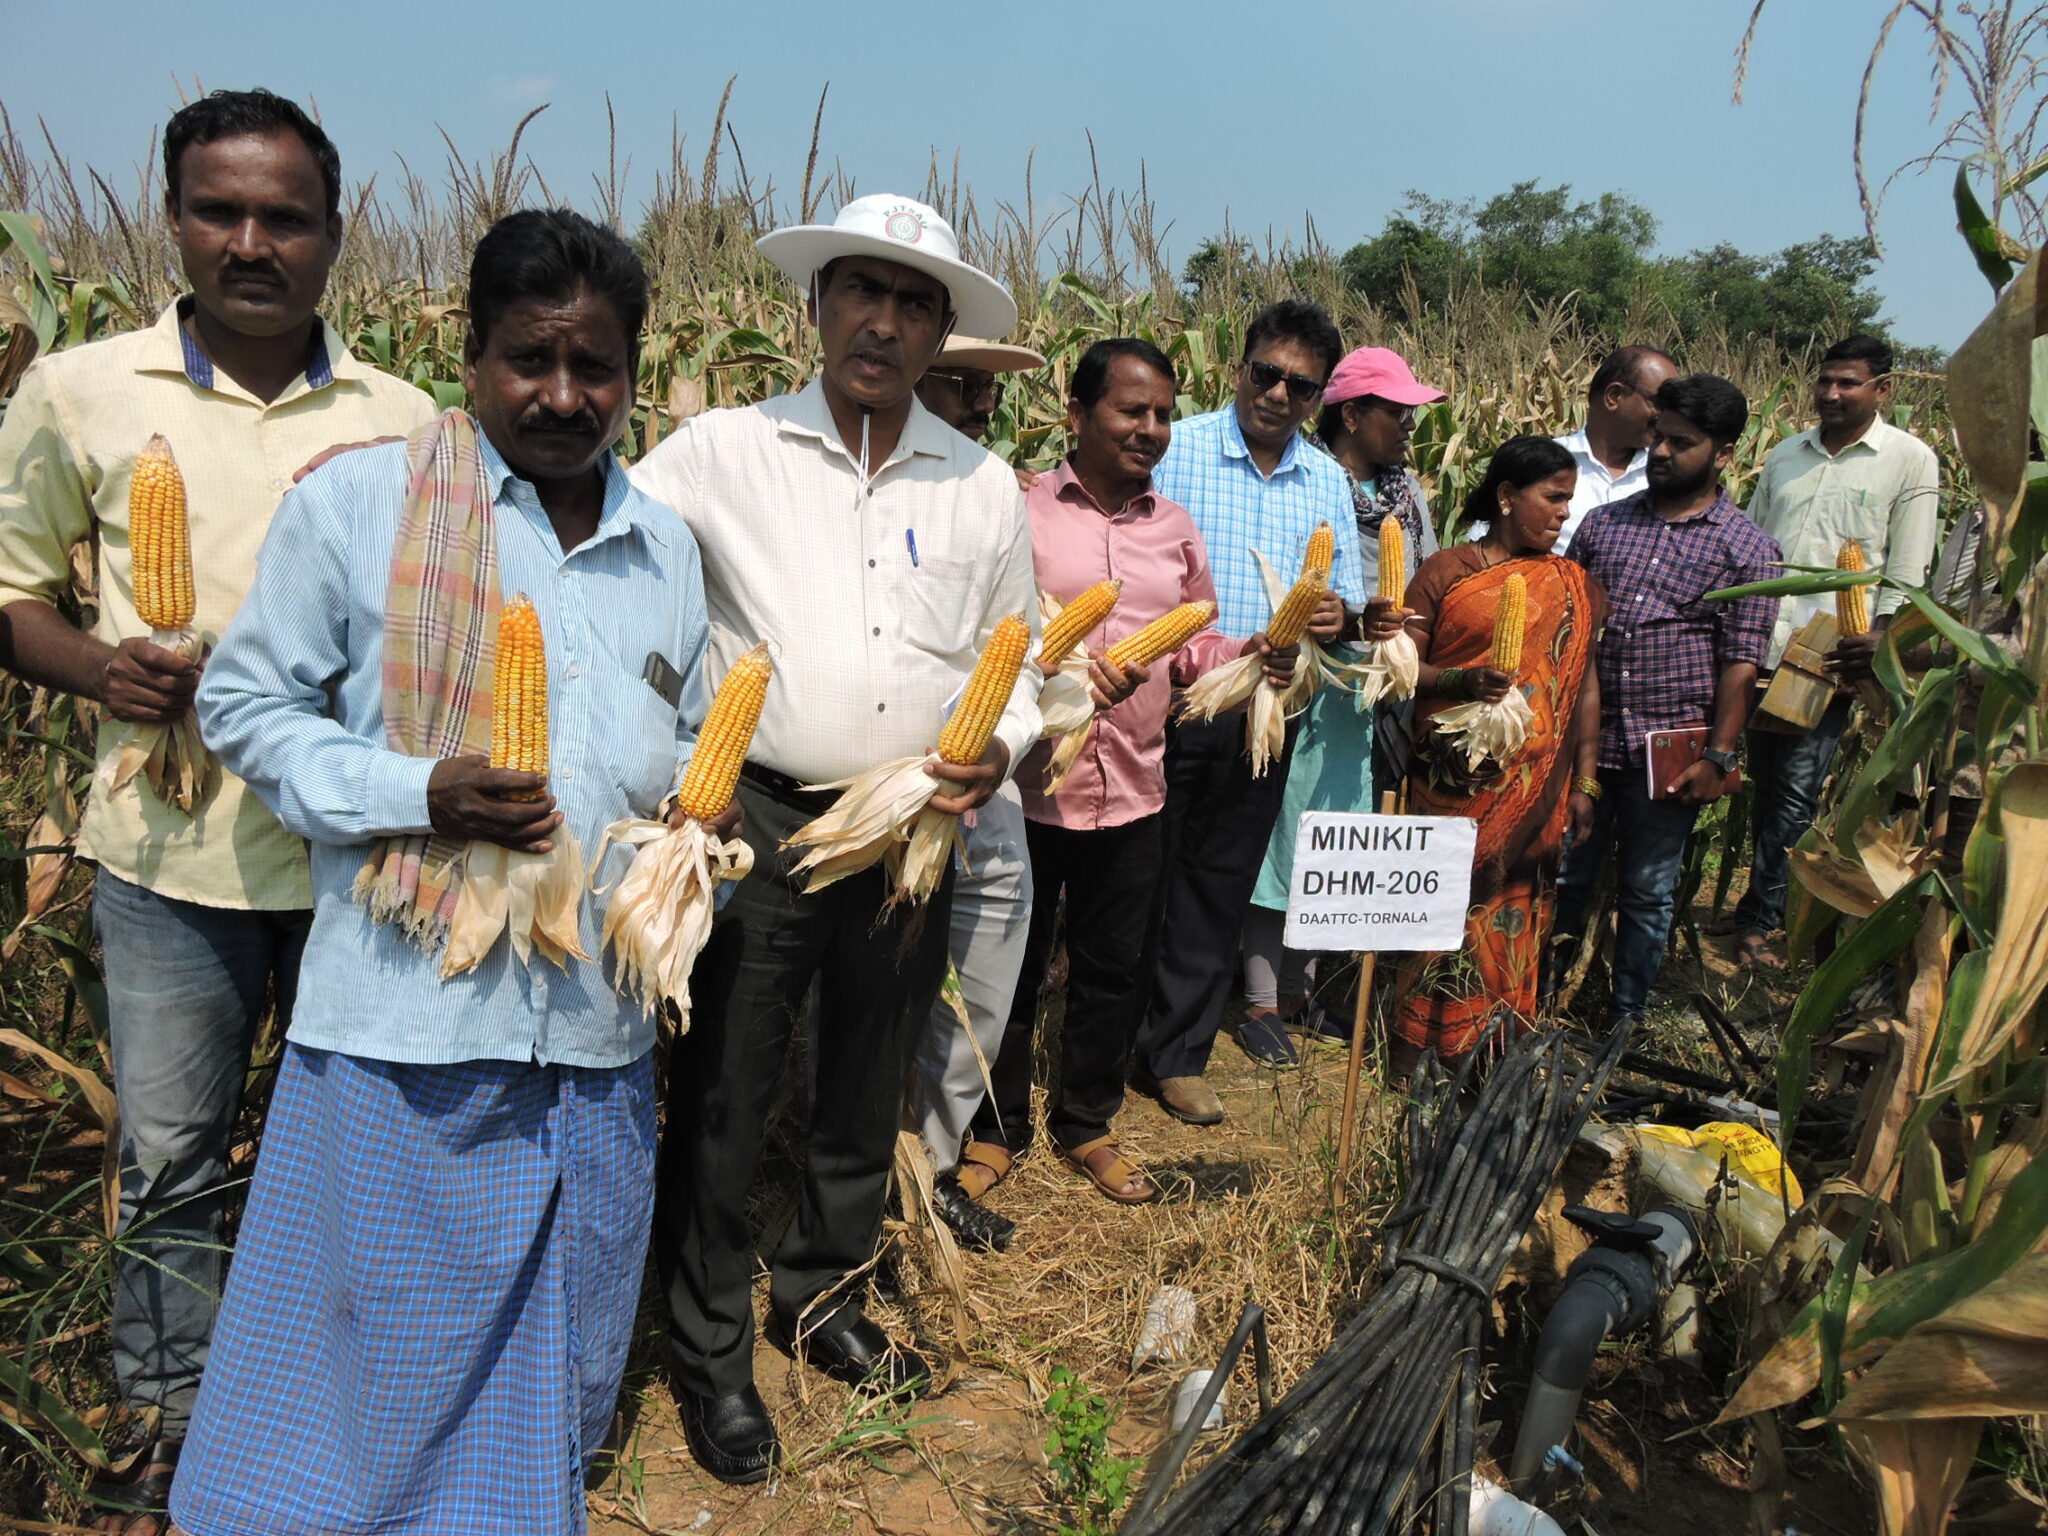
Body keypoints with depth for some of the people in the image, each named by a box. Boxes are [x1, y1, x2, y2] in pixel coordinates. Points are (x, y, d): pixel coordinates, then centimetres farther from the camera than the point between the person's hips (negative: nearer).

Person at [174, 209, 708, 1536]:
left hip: (598, 1024, 4)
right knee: (377, 1358, 11)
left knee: (548, 1372, 19)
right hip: (406, 1021, -4)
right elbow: (248, 703, -1)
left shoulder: (666, 548, 10)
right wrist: (416, 795, -16)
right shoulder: (355, 500, -4)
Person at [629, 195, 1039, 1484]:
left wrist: (1001, 748, -4)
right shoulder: (724, 452, -4)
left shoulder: (985, 487, 6)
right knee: (723, 1096, 6)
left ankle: (825, 1298, 42)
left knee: (869, 1092, 18)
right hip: (756, 823, -3)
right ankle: (711, 1353, 28)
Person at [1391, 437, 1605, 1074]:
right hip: (1452, 783, -3)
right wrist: (1462, 681, -21)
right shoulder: (1445, 572, 1)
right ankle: (1406, 1070, 8)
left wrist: (1584, 783, 6)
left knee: (1512, 923, 6)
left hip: (1535, 790, 3)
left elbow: (1585, 684, 11)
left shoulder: (1574, 585, 11)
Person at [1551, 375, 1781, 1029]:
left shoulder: (1747, 549, 0)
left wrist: (1719, 757, -10)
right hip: (1583, 740, 2)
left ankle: (1626, 1018, 26)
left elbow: (1741, 663, -4)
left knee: (1648, 894, 11)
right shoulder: (1602, 523, 8)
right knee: (1562, 878, 10)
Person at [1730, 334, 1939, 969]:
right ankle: (1784, 902, 23)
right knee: (1765, 784, 8)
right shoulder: (1785, 455, 15)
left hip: (1832, 655, -4)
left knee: (1795, 793, -5)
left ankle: (1756, 920, 5)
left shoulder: (1910, 460, 2)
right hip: (1762, 647, 5)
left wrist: (1881, 633, -14)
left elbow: (1909, 567, -1)